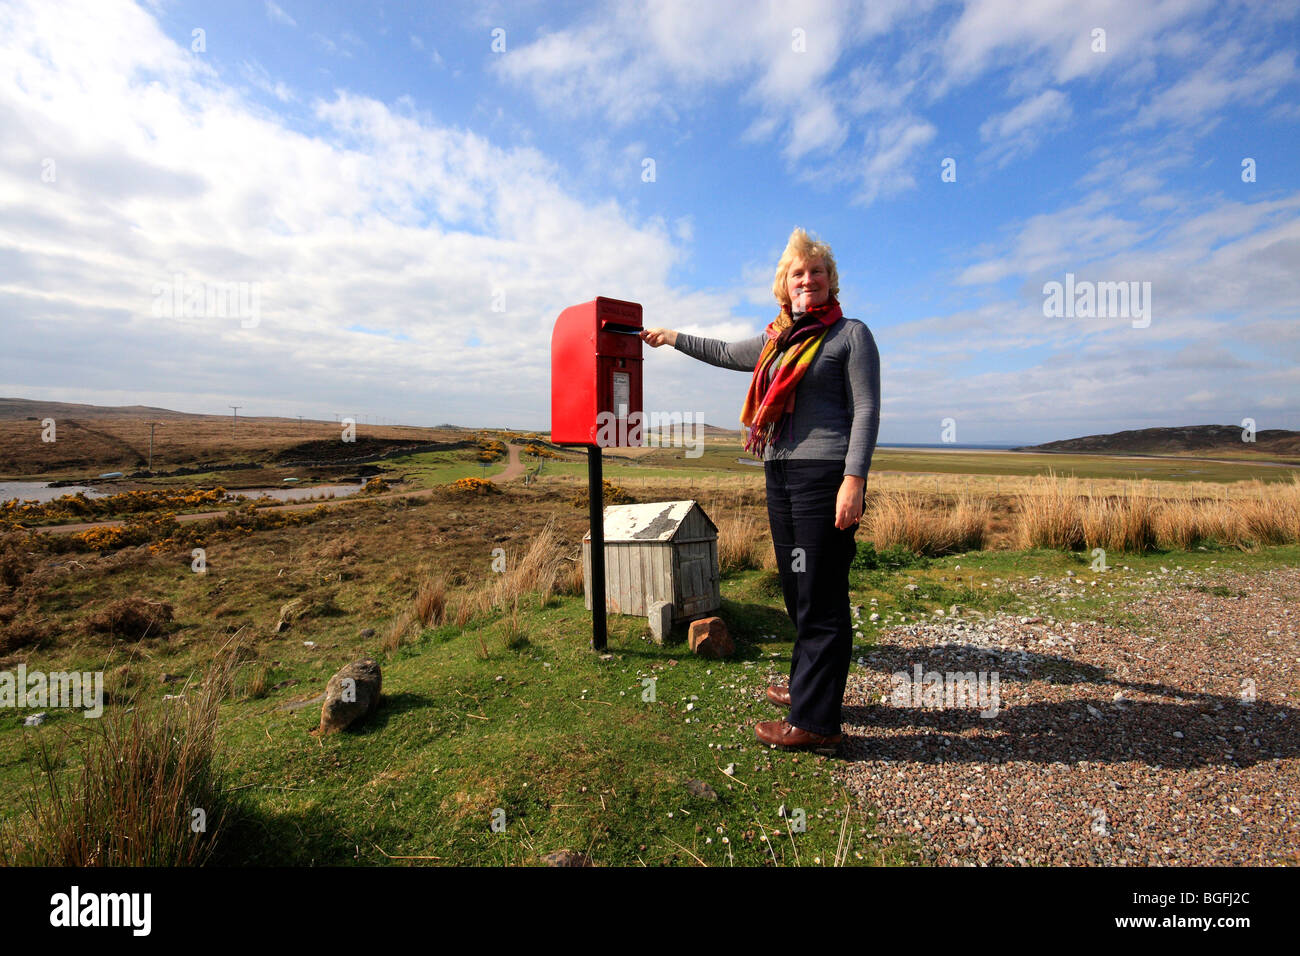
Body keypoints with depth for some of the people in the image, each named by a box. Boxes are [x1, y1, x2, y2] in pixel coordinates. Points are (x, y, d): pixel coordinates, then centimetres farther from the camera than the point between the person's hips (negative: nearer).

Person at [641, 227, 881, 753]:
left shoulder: (850, 334, 1)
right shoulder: (777, 340, 19)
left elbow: (866, 410, -7)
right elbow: (725, 353, 34)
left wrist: (854, 480, -17)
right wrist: (670, 337, 42)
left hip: (825, 474, -7)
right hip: (780, 474, 7)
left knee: (821, 596, -5)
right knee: (796, 588, 12)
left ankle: (816, 720, 3)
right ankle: (805, 686, 26)